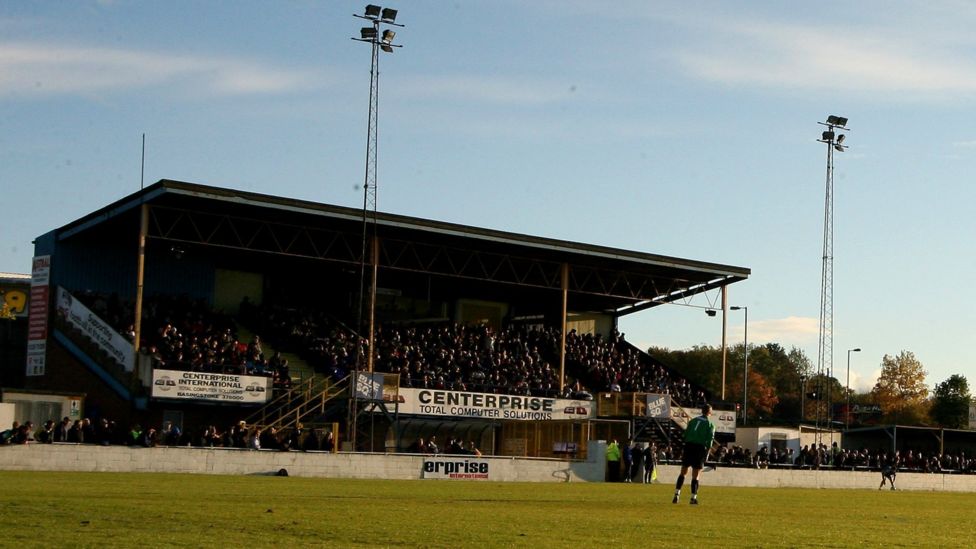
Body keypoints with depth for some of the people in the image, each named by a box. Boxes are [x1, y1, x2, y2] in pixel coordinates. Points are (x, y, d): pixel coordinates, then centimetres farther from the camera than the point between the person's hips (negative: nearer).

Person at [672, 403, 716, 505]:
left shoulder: (693, 420, 15)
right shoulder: (710, 424, 6)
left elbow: (685, 435, 9)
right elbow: (710, 439, -4)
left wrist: (683, 450, 13)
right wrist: (706, 454, -1)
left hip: (689, 446, 2)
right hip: (700, 448, -2)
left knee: (683, 473, 10)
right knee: (696, 476, 3)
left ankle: (677, 494, 2)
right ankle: (693, 498, 0)